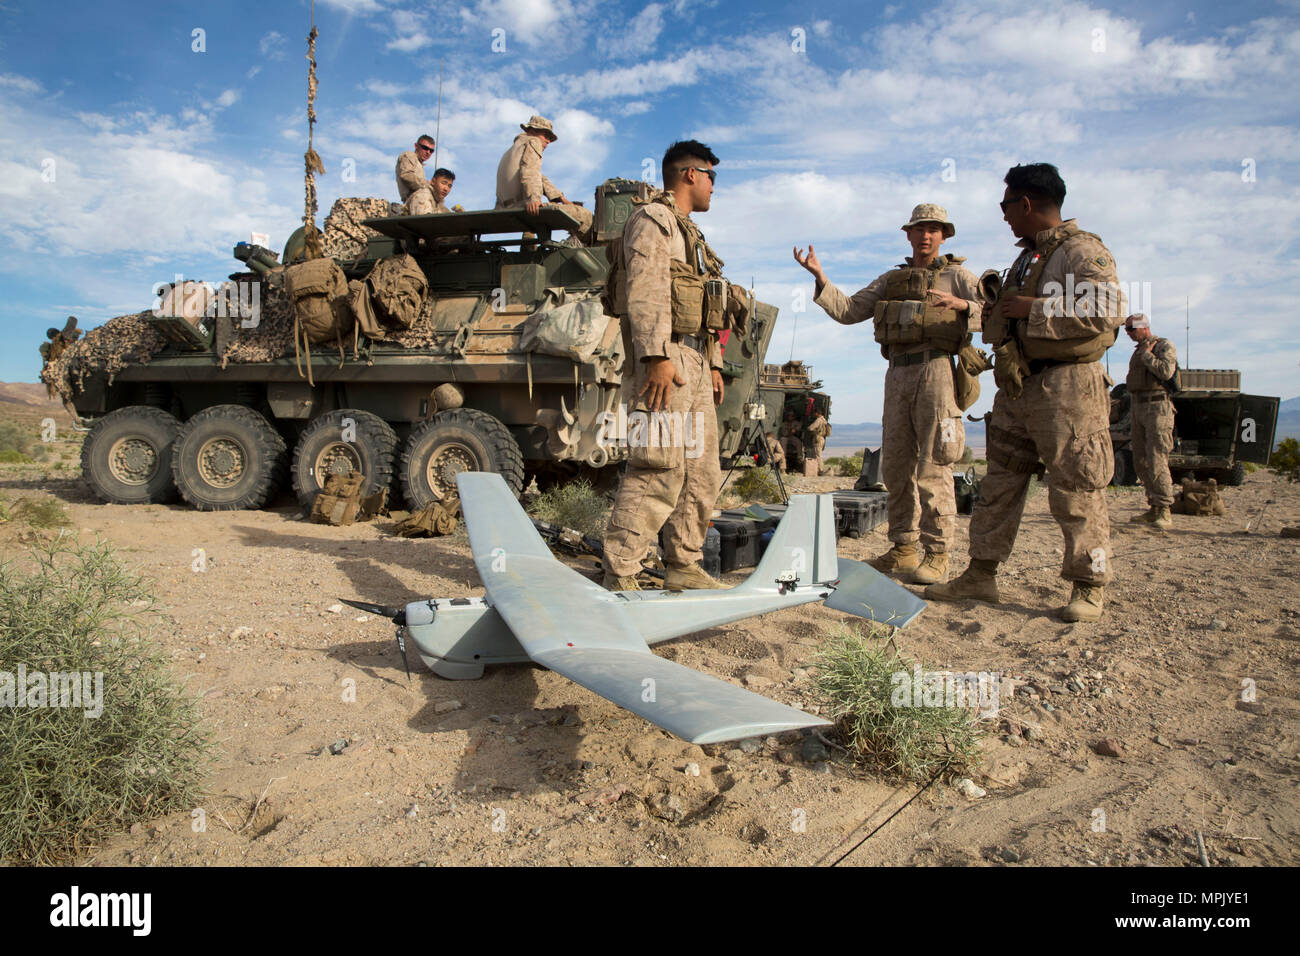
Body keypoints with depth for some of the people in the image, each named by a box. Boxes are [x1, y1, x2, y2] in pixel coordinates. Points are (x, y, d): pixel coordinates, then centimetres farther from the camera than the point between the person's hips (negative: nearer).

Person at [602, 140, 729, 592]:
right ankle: (619, 576, -12)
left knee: (702, 474, 10)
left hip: (696, 362, 10)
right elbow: (645, 291, -16)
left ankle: (682, 566, 19)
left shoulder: (691, 233, 28)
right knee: (660, 471, -16)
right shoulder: (652, 218, -2)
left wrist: (714, 364, 22)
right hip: (665, 357, -10)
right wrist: (657, 357, -25)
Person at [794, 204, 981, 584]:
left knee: (932, 466, -9)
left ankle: (936, 555, -3)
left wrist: (963, 305, -23)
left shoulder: (957, 274, 10)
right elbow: (847, 311, 15)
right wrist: (820, 276, 3)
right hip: (898, 374, 5)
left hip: (935, 370, -5)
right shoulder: (890, 280, 23)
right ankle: (903, 549, 15)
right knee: (896, 466, 6)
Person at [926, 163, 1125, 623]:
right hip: (1016, 388, 9)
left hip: (1066, 387, -9)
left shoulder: (1083, 250, -6)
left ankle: (1088, 588, 6)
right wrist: (993, 309, 15)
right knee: (999, 485, 9)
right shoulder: (1026, 258, 22)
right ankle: (981, 575, 15)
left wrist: (1033, 308, -18)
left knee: (1076, 491, -4)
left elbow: (1107, 312, -22)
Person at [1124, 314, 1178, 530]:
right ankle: (1154, 509, 12)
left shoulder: (1164, 346, -3)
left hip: (1157, 408, -9)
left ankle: (1164, 513, -14)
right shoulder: (1138, 351, 21)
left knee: (1156, 460, -15)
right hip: (1137, 407, 9)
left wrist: (1146, 354, -8)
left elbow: (1166, 371, -21)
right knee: (1141, 461, 6)